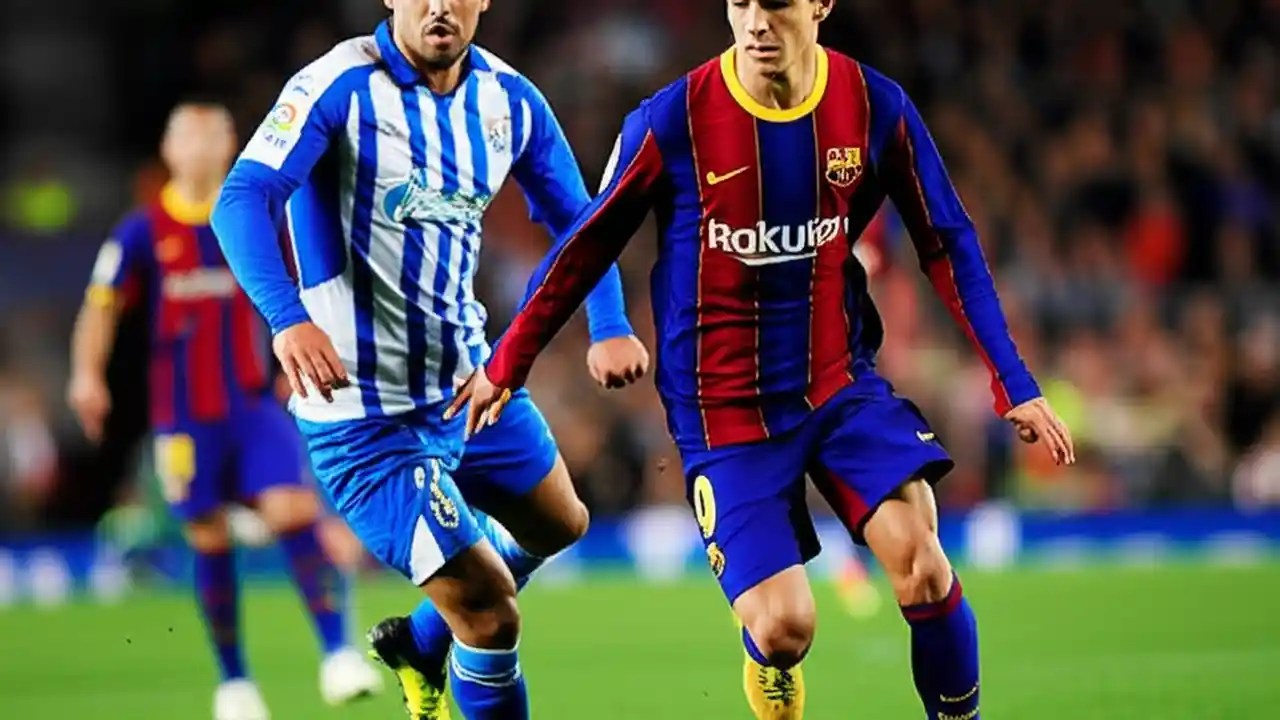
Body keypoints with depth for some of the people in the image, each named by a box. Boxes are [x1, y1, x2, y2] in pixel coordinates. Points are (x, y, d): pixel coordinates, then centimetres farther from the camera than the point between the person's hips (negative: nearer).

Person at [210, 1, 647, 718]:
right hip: (366, 413, -8)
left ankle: (421, 643, 49)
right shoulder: (340, 87, -19)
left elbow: (572, 215, 11)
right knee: (491, 614, -11)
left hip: (472, 380, 8)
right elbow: (244, 200, -29)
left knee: (559, 526, 28)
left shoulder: (509, 99, 0)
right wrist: (289, 316, -46)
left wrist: (610, 325, -7)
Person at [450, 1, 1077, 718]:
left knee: (921, 564, -20)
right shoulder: (673, 120, -15)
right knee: (783, 628, -11)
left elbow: (948, 244, 3)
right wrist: (507, 364, 7)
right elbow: (588, 246, 0)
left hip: (841, 381, 2)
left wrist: (1013, 383, 0)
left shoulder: (876, 108, -8)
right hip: (722, 408, -2)